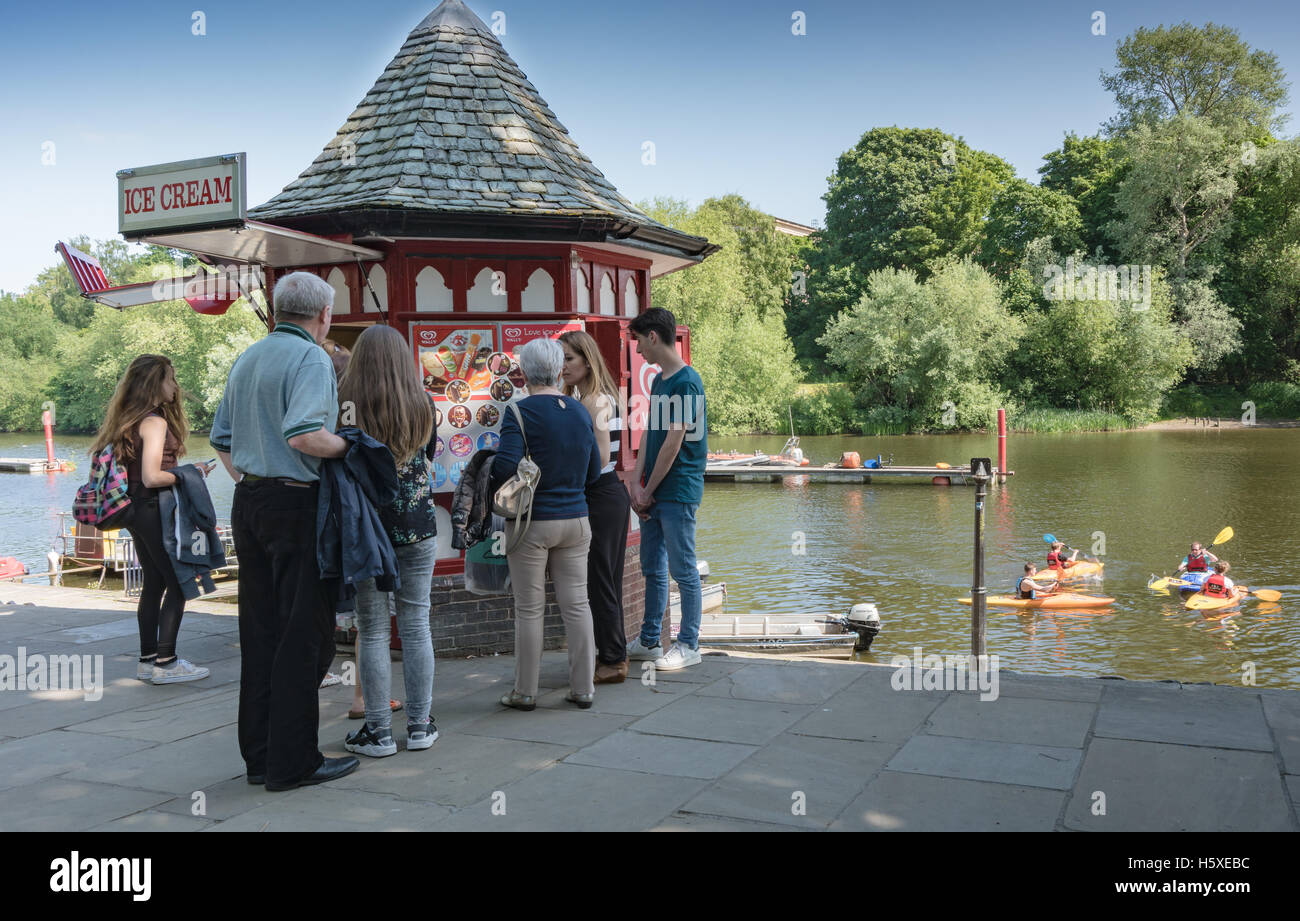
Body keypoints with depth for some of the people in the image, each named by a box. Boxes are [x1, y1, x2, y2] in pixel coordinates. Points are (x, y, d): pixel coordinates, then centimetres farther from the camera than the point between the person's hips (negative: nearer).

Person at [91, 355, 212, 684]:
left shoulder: (129, 421, 12)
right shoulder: (155, 422, -16)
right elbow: (151, 477, -22)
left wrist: (184, 471, 14)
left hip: (136, 510, 9)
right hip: (155, 510, -9)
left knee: (153, 584, 14)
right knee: (178, 583, -3)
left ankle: (147, 659, 19)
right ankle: (165, 662, -1)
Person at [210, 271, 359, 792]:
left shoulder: (246, 360, 16)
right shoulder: (311, 359, -11)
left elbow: (221, 440, 19)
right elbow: (303, 435, -25)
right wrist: (347, 445, -9)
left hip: (248, 502, 8)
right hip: (296, 504, -8)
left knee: (259, 633, 12)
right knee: (304, 634, -1)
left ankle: (259, 755, 19)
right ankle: (292, 762, 4)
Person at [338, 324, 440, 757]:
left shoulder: (346, 403, -7)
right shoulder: (423, 404, 1)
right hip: (419, 525, 2)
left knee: (372, 631, 5)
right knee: (416, 624, 9)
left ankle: (378, 731, 10)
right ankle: (419, 725, 16)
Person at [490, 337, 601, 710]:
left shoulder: (520, 412, -12)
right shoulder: (580, 410, 6)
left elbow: (505, 466, -22)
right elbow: (593, 471, 11)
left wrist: (493, 494, -2)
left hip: (531, 522, -4)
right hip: (575, 519, 5)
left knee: (529, 609, 5)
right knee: (576, 604, 9)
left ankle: (525, 692, 15)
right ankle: (582, 688, 16)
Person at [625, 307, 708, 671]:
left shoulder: (686, 382, -14)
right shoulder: (658, 380, 14)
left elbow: (673, 443, -17)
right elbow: (649, 435, 11)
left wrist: (648, 490, -10)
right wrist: (637, 485, 1)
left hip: (677, 491, -9)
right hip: (652, 493, 9)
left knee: (683, 570, 0)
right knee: (652, 569, 14)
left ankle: (688, 645, 10)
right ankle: (649, 641, 25)